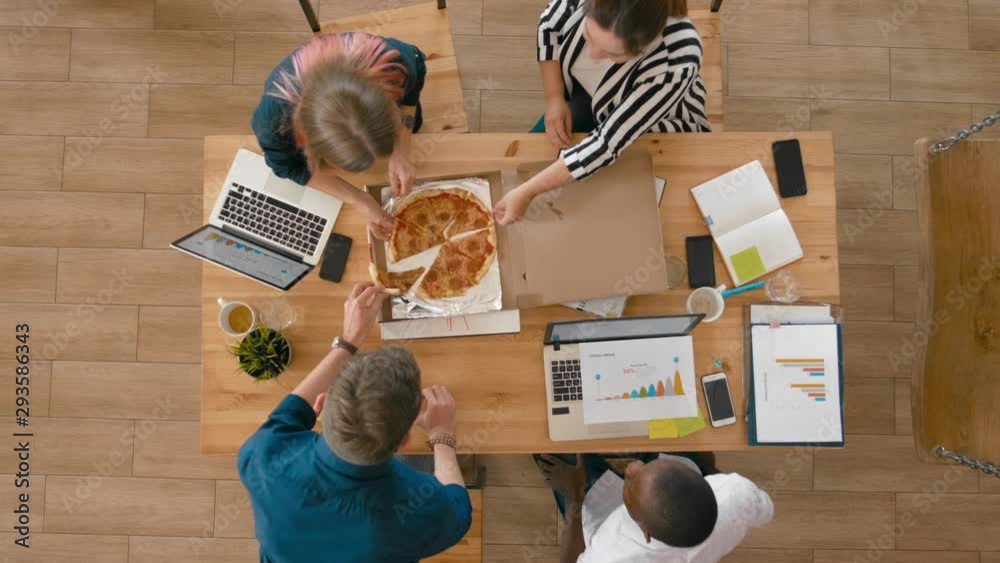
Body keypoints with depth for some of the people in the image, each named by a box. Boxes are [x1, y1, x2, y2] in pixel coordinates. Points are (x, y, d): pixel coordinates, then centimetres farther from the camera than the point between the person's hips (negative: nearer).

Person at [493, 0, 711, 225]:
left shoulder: (676, 64, -43)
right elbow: (549, 26, -8)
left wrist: (526, 191, -38)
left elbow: (609, 143, -39)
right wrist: (554, 99, -17)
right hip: (584, 97, 4)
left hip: (650, 140, -4)